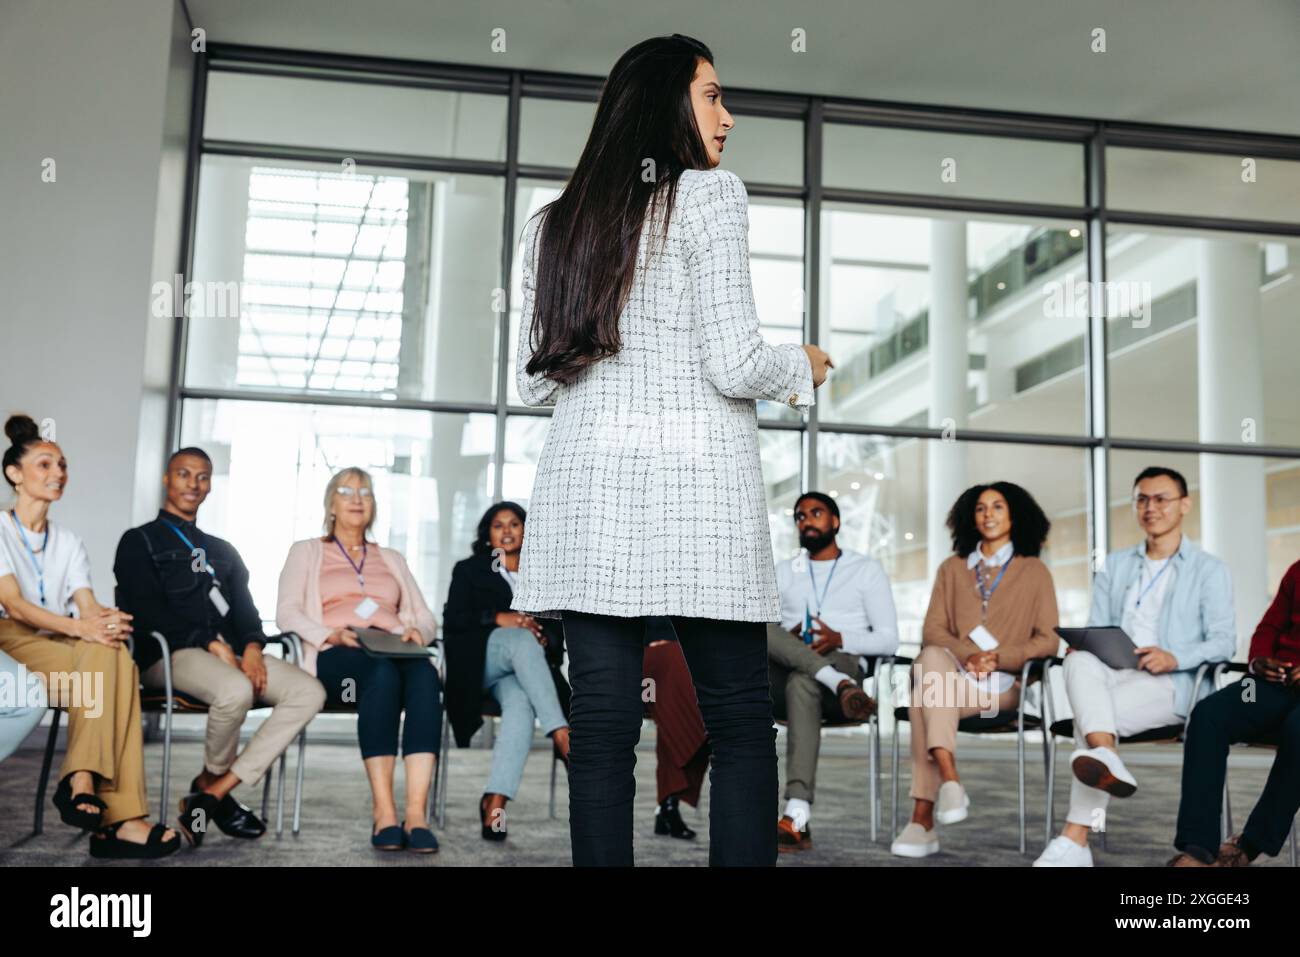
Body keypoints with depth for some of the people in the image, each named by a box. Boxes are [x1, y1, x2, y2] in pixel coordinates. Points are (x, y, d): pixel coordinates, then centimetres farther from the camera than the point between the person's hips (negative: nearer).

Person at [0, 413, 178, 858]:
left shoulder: (67, 540, 21)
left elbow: (87, 605, 6)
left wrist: (105, 620, -21)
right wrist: (81, 628, -29)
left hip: (64, 650, 4)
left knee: (110, 651, -32)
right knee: (113, 663, -31)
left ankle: (81, 781, -39)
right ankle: (117, 817, -37)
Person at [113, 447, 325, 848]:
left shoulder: (223, 551, 28)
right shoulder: (140, 542, 11)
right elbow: (148, 612, -4)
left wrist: (252, 646, -6)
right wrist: (211, 644, -14)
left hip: (230, 653, 6)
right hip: (168, 654, -6)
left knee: (309, 691, -21)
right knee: (236, 690, -38)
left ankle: (212, 794, -23)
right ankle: (212, 780, -6)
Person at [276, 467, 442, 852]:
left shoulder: (392, 559, 32)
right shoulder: (306, 551, 23)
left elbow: (426, 617, 22)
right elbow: (287, 613, 7)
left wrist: (417, 630, -4)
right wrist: (329, 635, -13)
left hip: (395, 655, 3)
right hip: (335, 660, -3)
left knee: (424, 674, -37)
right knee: (383, 673, -40)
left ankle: (416, 813, -46)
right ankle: (383, 811, -44)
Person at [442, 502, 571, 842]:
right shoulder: (469, 570, 20)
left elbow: (557, 633, 16)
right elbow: (453, 619, 3)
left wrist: (545, 637, -9)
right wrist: (499, 619, -14)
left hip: (520, 669, 2)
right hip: (478, 662, -1)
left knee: (521, 702, -37)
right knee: (521, 639, -37)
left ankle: (495, 801, -50)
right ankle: (561, 734, -49)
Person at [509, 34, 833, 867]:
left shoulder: (557, 221, 16)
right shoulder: (709, 193, 0)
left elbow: (535, 382, 15)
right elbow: (735, 364, -8)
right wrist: (803, 368, 11)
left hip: (589, 479, 5)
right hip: (695, 483, -5)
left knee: (601, 724, 4)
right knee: (740, 723, 3)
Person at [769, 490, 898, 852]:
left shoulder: (866, 570, 15)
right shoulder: (784, 572, 25)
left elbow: (888, 639, 6)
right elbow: (761, 633, 14)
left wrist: (840, 639, -12)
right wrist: (787, 642, -9)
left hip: (845, 665, -3)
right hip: (782, 676, 3)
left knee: (803, 682, -40)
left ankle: (797, 818, -48)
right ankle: (842, 686, -38)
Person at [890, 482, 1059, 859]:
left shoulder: (1034, 571, 15)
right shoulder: (952, 568, 21)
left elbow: (1048, 640, 6)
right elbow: (932, 630, 9)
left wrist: (998, 657, -12)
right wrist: (967, 656, -12)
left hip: (1005, 684, -2)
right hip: (951, 675, 2)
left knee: (925, 697, -34)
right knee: (931, 660, -37)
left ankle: (923, 816, -38)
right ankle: (949, 779, -47)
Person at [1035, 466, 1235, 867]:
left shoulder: (1208, 570, 10)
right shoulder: (1114, 565, 23)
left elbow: (1223, 641, -1)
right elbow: (1094, 628, 16)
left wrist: (1174, 658, -21)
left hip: (1173, 684, -3)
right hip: (1112, 674, 4)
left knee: (1087, 715, -33)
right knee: (1081, 661, -35)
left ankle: (1075, 841, -37)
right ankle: (1107, 760, -54)